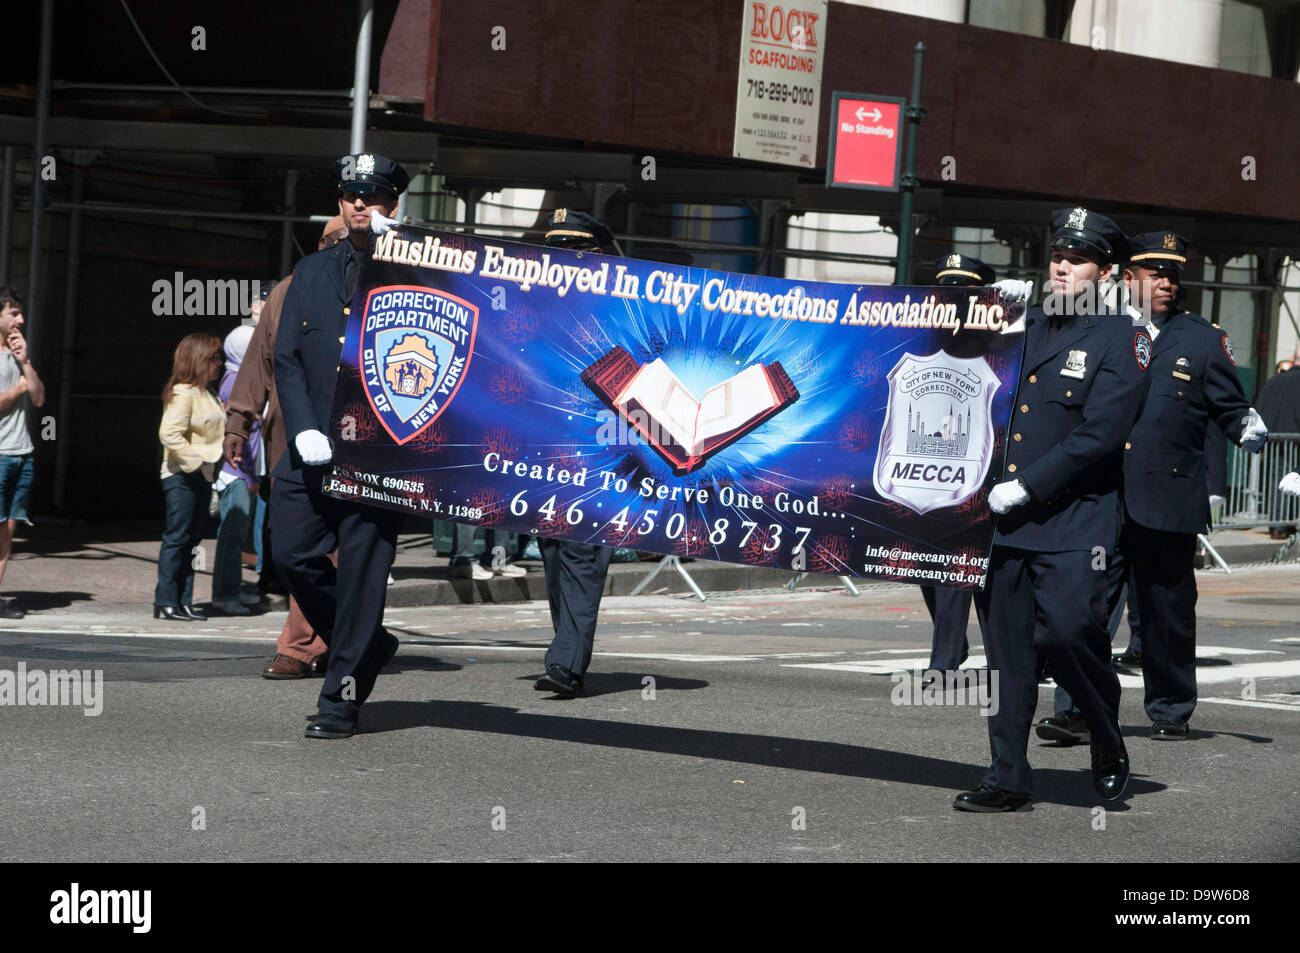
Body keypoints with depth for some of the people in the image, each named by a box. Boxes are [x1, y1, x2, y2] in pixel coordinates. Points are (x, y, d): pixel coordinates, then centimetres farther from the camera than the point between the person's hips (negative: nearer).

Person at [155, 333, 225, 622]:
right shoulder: (183, 393, -13)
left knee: (191, 539, 10)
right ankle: (166, 603, -4)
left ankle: (183, 601, 13)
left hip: (201, 477, 9)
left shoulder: (209, 395, 15)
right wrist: (196, 458, -21)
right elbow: (169, 433, -21)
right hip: (181, 478, -9)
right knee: (177, 538, -7)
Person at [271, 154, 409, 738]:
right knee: (292, 555, 1)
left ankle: (341, 700, 5)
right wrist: (304, 431, -3)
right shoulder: (311, 273, 15)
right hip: (312, 448, 5)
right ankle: (368, 646, 23)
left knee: (361, 571, -3)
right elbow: (287, 360, 10)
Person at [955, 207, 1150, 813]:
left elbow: (1098, 435, -11)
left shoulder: (1122, 342, -2)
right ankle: (1007, 779, 10)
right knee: (1007, 651, 4)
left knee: (1067, 631, -17)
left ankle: (1108, 744, 9)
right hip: (1000, 518, 5)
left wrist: (1025, 488, -15)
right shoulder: (1020, 325, 15)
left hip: (1073, 519, -5)